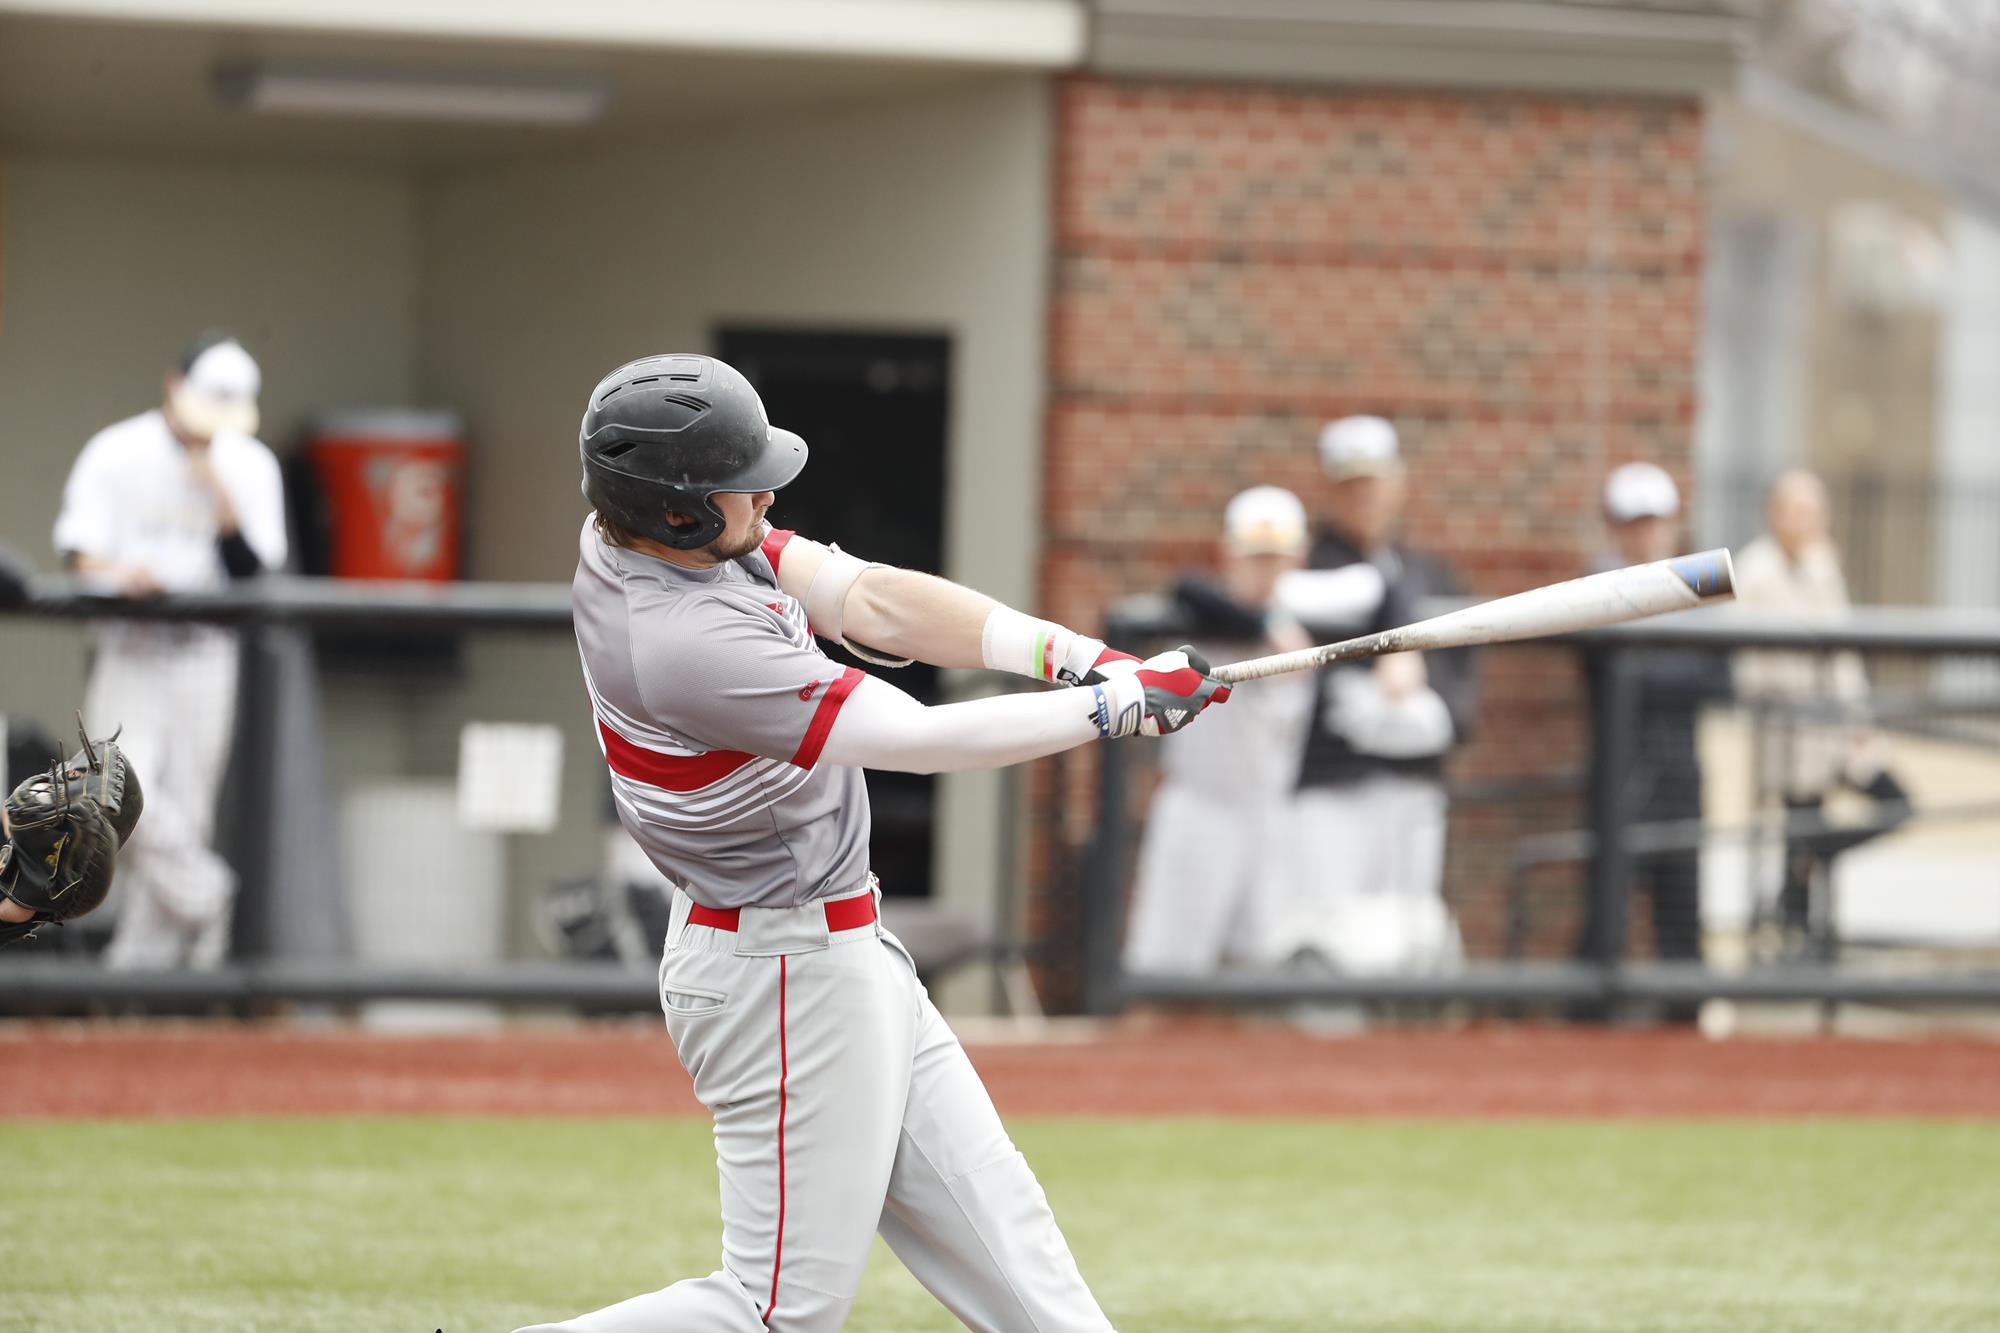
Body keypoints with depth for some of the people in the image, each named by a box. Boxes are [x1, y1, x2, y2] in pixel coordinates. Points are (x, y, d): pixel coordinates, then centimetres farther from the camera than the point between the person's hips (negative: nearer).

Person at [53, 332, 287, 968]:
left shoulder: (250, 467, 4)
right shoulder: (118, 453, -1)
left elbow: (250, 571, -5)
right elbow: (79, 549, -6)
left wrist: (219, 493, -17)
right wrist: (118, 572, -27)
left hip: (203, 651, 1)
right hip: (127, 649, -1)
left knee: (183, 808, -1)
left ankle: (145, 954, 9)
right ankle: (201, 897, 3)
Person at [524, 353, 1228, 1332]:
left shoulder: (643, 534, -3)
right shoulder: (686, 643, -30)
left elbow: (871, 603, -4)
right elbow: (922, 741, -26)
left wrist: (1069, 654, -16)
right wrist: (1120, 703, -17)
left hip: (843, 951, 10)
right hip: (787, 981, -10)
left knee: (990, 1217, 13)